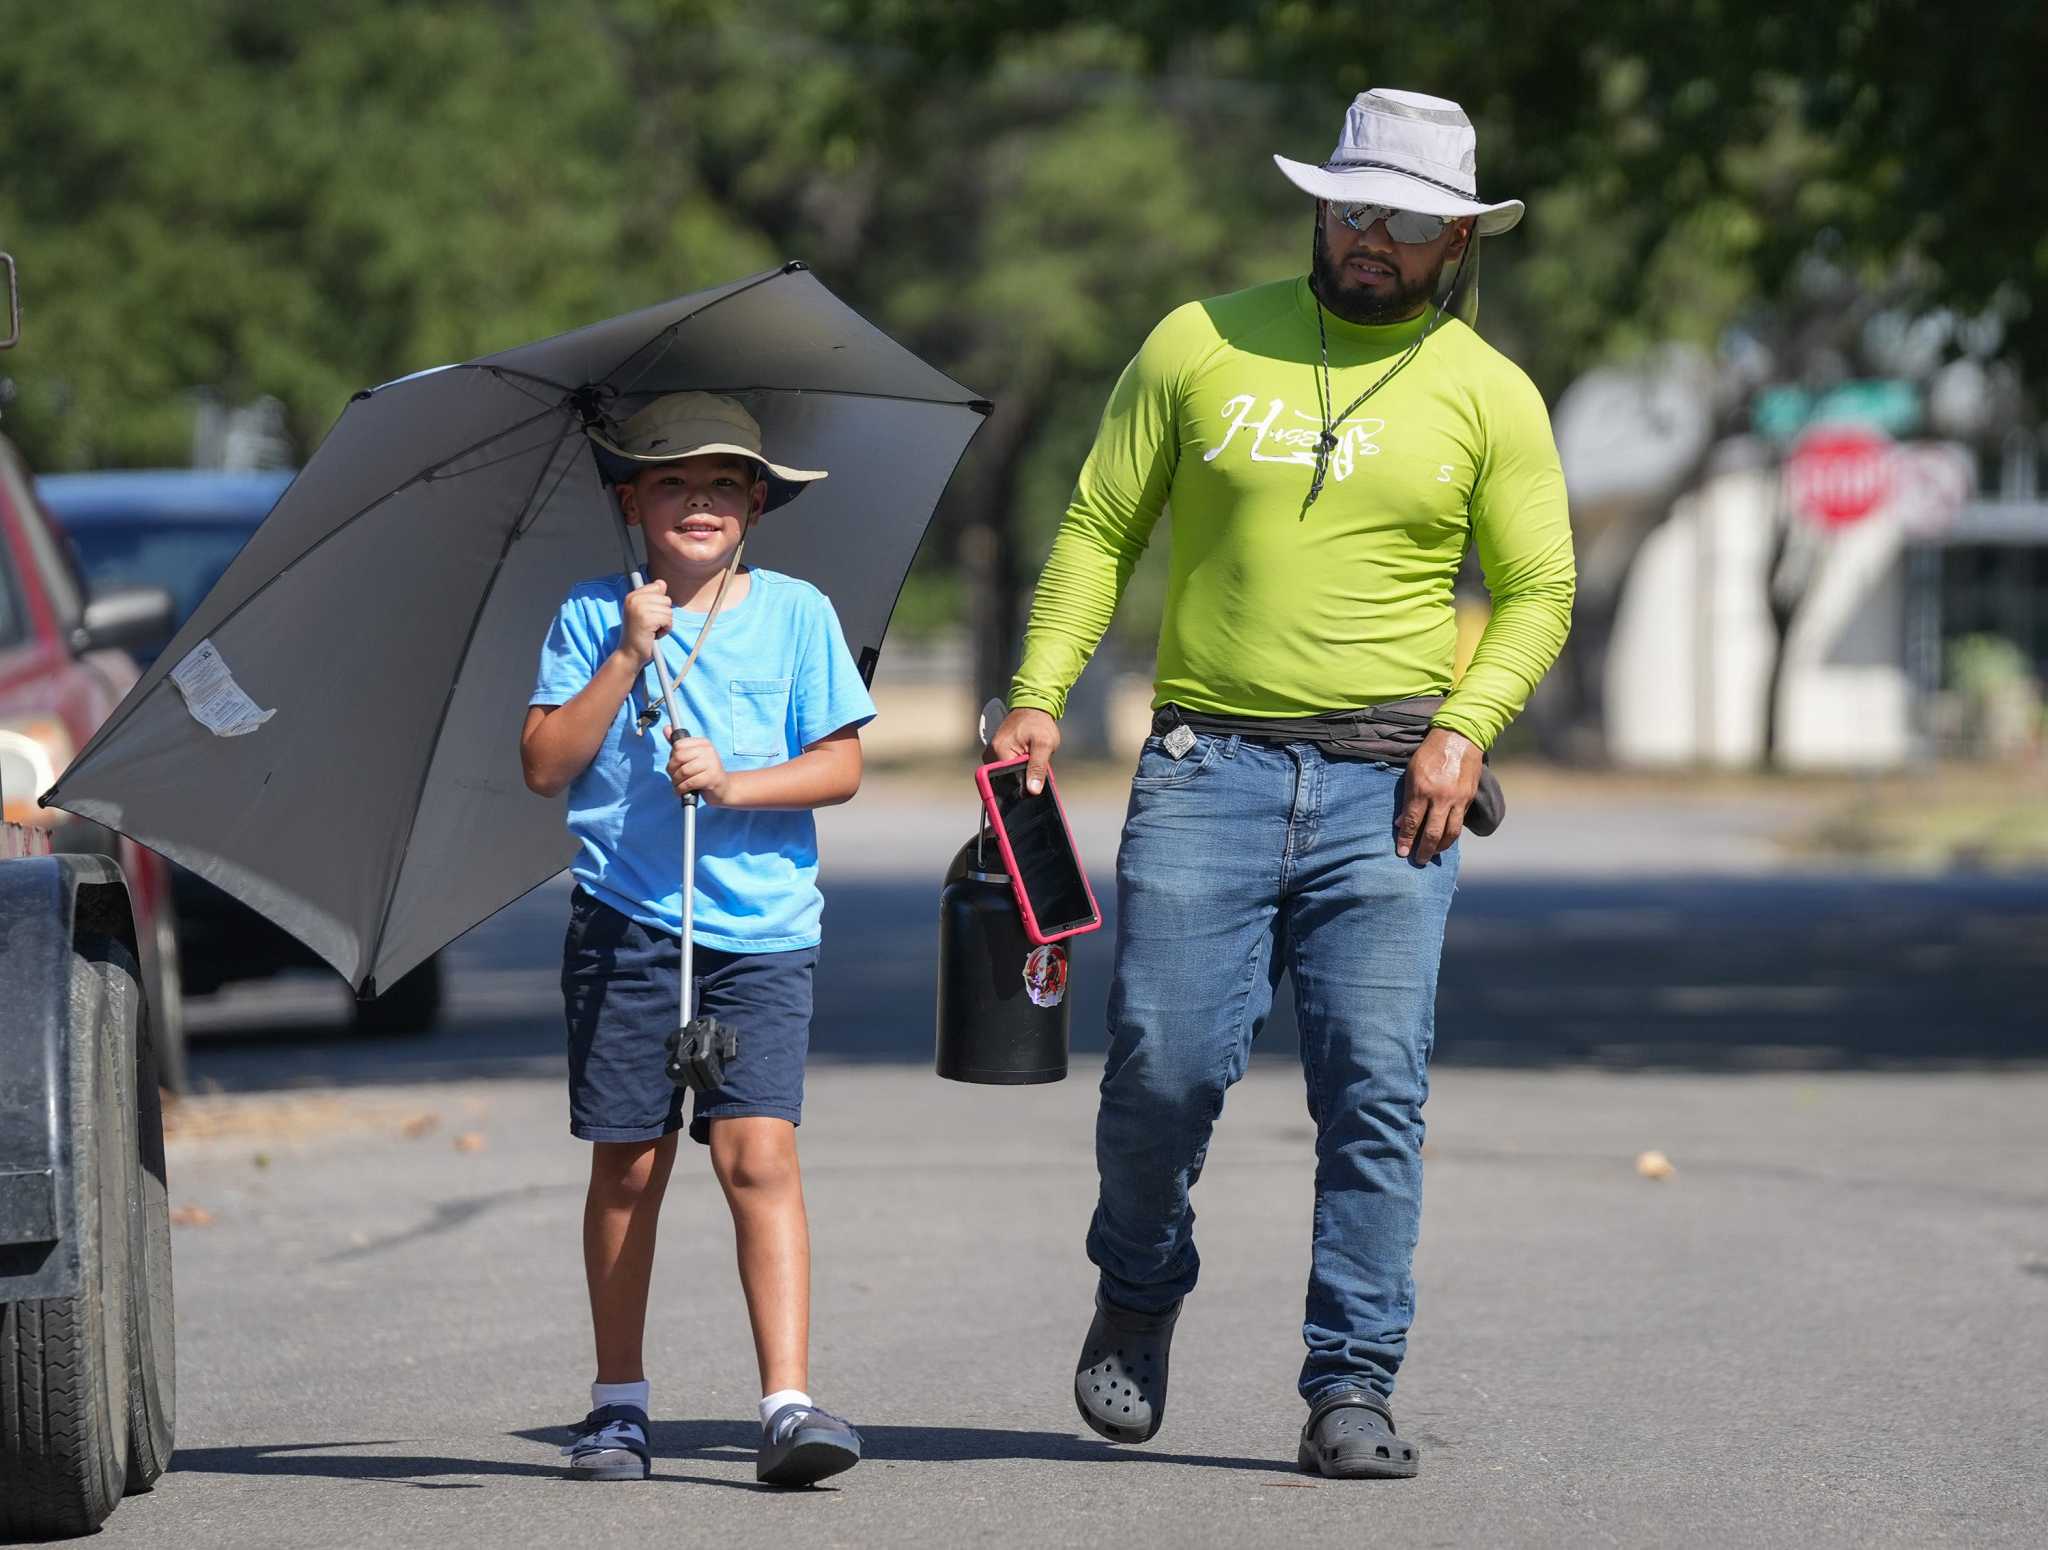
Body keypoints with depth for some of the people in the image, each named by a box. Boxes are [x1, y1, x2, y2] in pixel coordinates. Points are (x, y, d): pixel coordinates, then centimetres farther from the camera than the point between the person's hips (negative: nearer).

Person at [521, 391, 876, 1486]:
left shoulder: (795, 614, 6)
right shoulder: (592, 618, 6)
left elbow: (841, 766, 3)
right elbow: (545, 767, -2)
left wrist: (735, 784, -13)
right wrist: (627, 656, -9)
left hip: (762, 931, -1)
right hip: (623, 926, 1)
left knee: (756, 1150, -12)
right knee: (627, 1163, 4)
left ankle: (788, 1405, -16)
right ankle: (618, 1404, 16)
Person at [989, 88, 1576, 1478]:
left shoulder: (1487, 395, 8)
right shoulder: (1202, 345, 8)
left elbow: (1537, 593, 9)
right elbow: (1100, 529, 11)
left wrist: (1464, 727, -7)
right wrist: (1040, 695, 0)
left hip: (1388, 785, 0)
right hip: (1208, 763, 0)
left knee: (1376, 1085, -7)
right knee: (1166, 1057, -8)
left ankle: (1353, 1388, 0)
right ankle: (1139, 1292, 20)